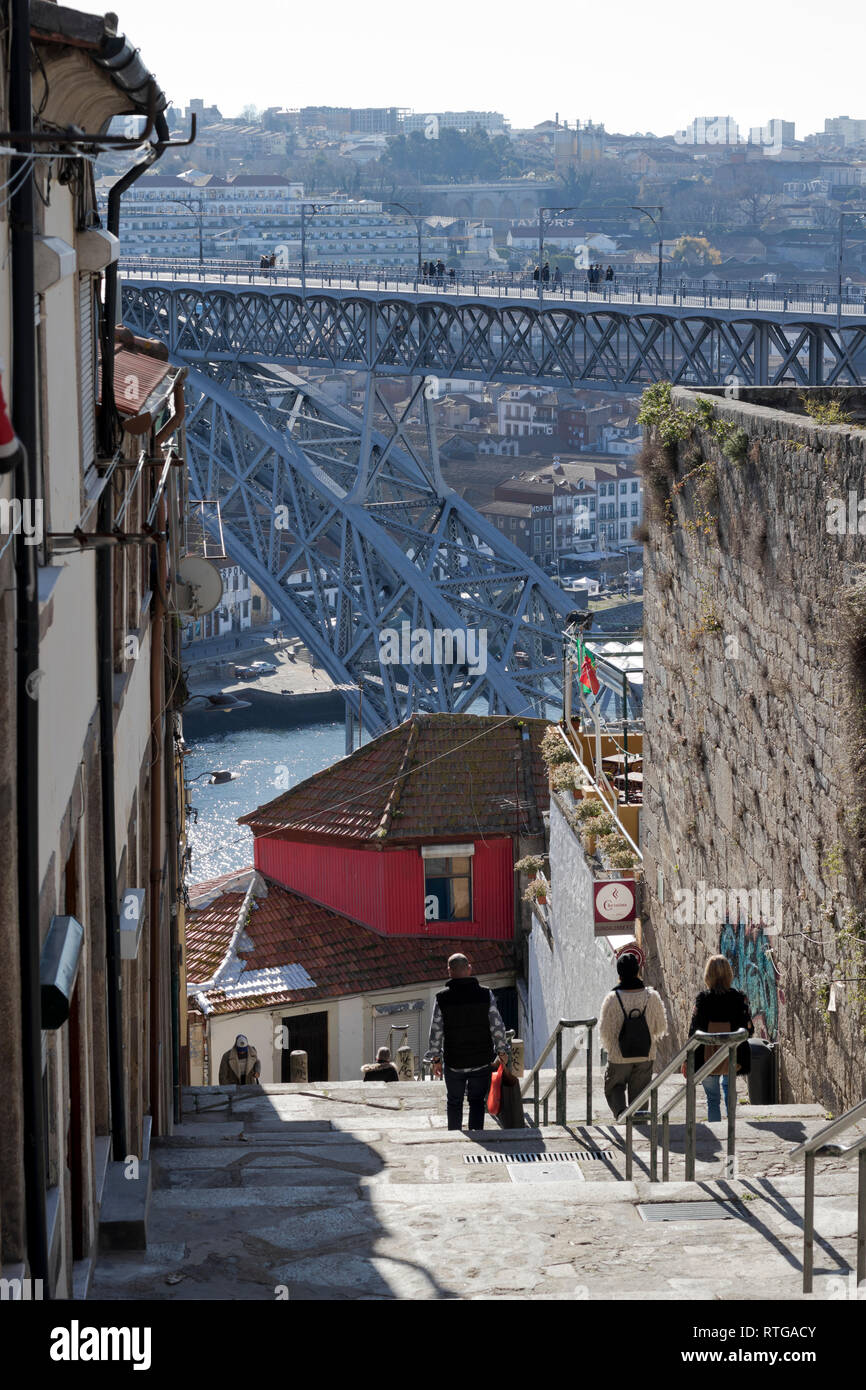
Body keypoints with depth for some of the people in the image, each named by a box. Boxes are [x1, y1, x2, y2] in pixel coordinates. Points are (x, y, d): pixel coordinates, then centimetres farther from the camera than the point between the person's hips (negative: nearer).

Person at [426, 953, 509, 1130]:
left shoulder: (442, 998, -9)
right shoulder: (486, 995, -7)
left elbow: (436, 1032, -5)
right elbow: (497, 1027, -3)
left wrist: (436, 1059, 7)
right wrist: (502, 1051, 12)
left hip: (453, 1062, 0)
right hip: (482, 1061, 0)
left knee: (454, 1103, 16)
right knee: (477, 1102, 11)